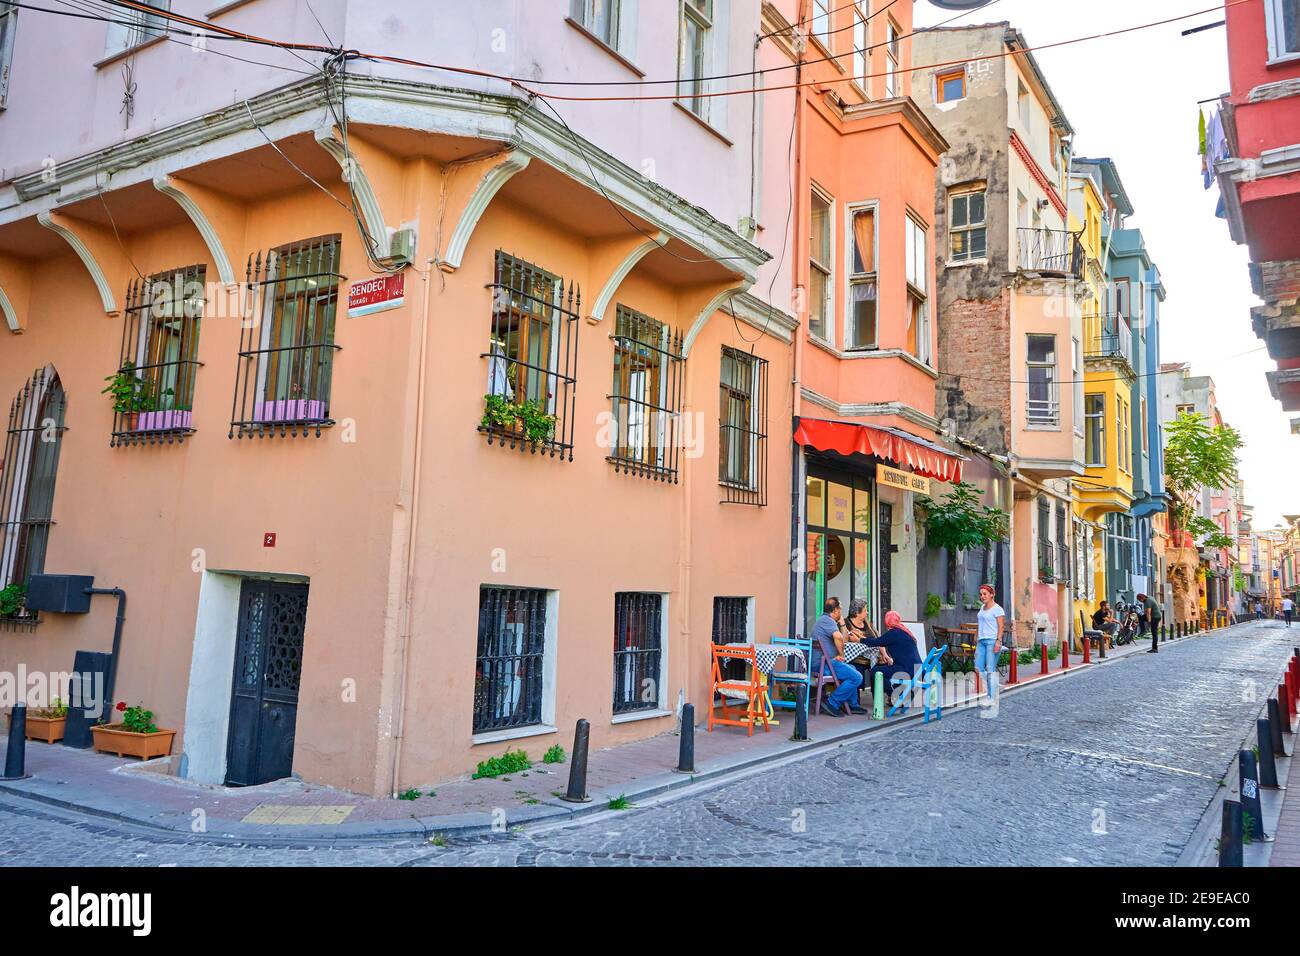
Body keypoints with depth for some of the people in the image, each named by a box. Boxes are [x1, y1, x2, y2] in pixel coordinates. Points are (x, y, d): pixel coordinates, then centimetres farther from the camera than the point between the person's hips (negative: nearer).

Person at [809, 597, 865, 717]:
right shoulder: (828, 620, -11)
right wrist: (841, 655, -18)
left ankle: (852, 705, 25)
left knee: (852, 670, 29)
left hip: (821, 662, 11)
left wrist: (842, 624, 18)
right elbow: (838, 636, -32)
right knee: (856, 678, -17)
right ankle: (831, 704, -13)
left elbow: (843, 640, 25)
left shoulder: (824, 619, 23)